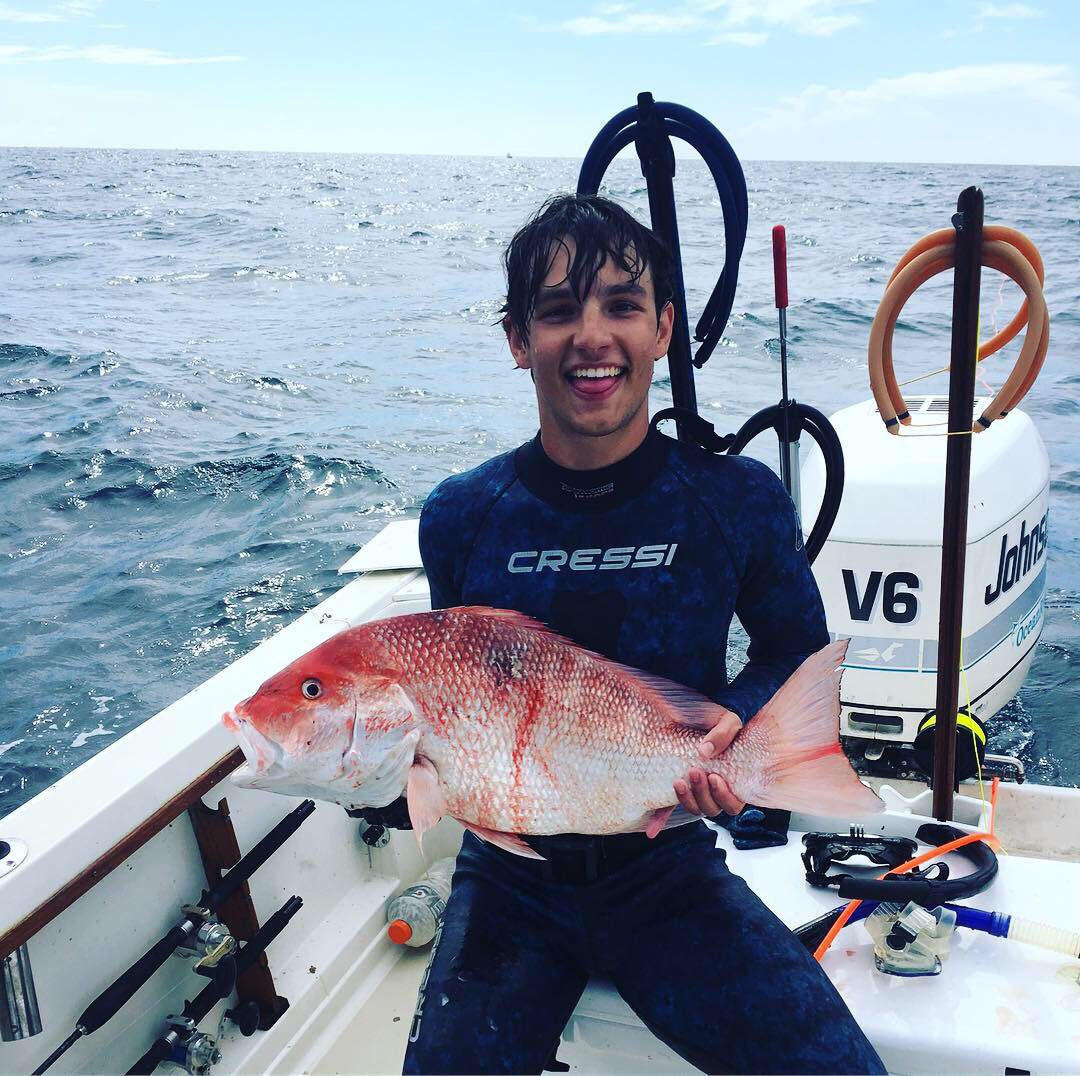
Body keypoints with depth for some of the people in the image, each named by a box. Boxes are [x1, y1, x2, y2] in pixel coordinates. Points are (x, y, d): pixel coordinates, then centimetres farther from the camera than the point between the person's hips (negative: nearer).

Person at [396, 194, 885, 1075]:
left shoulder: (739, 500, -9)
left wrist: (737, 723, -14)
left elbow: (799, 651, 6)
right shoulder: (460, 517, -7)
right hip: (511, 876, 1)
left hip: (668, 870, 0)